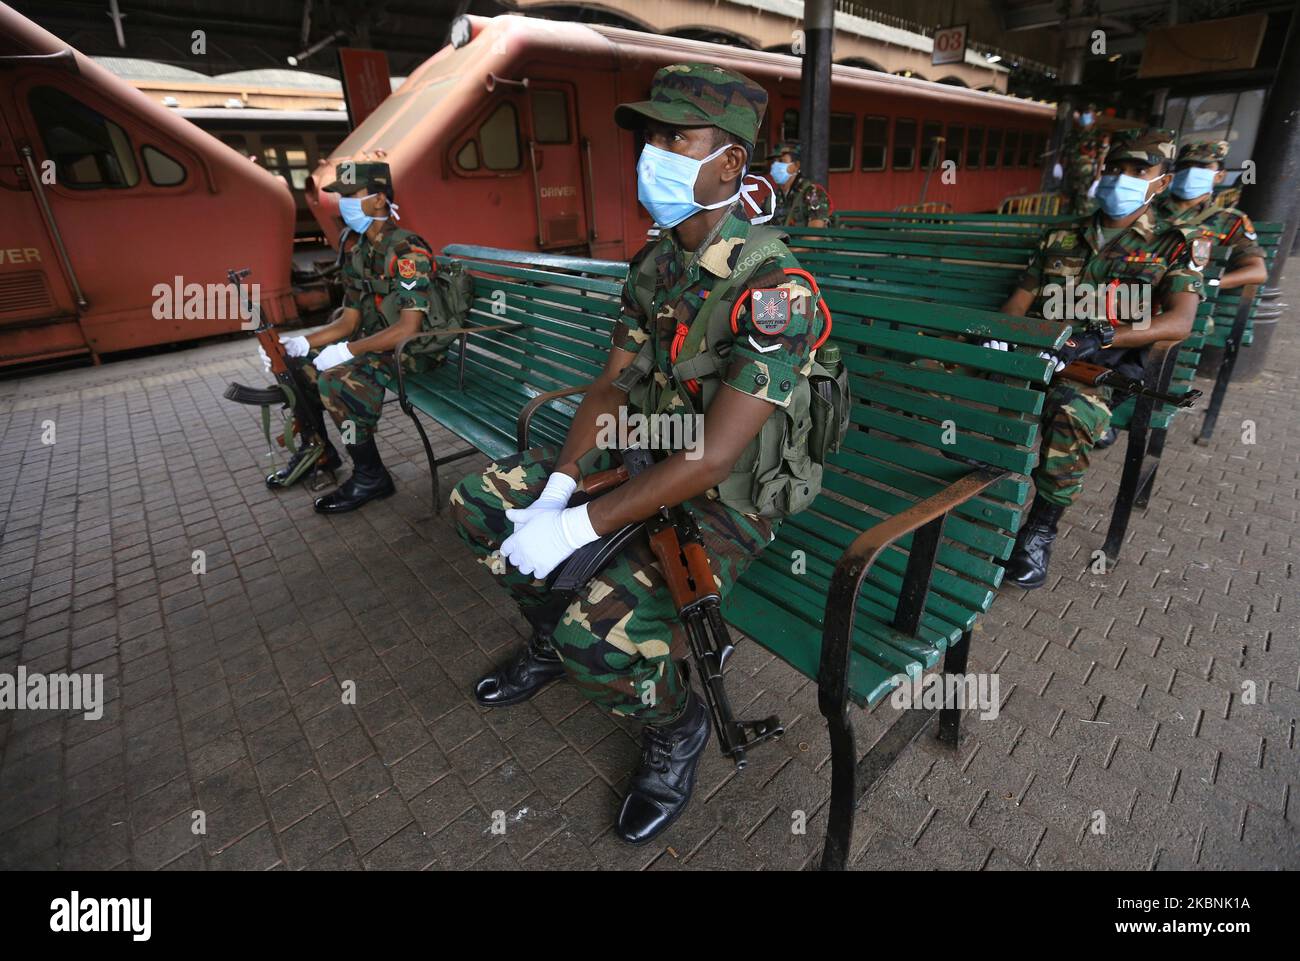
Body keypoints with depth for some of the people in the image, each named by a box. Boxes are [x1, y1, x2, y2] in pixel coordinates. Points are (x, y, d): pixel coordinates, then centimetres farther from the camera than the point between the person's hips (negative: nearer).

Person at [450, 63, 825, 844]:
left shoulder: (772, 286, -23)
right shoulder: (655, 265, 3)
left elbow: (712, 458, -29)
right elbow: (613, 388, 4)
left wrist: (580, 527, -26)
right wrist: (557, 487, -11)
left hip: (733, 496, -7)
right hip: (648, 458, 8)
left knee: (600, 633, -28)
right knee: (480, 502, 3)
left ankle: (678, 726, 9)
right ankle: (553, 641, 25)